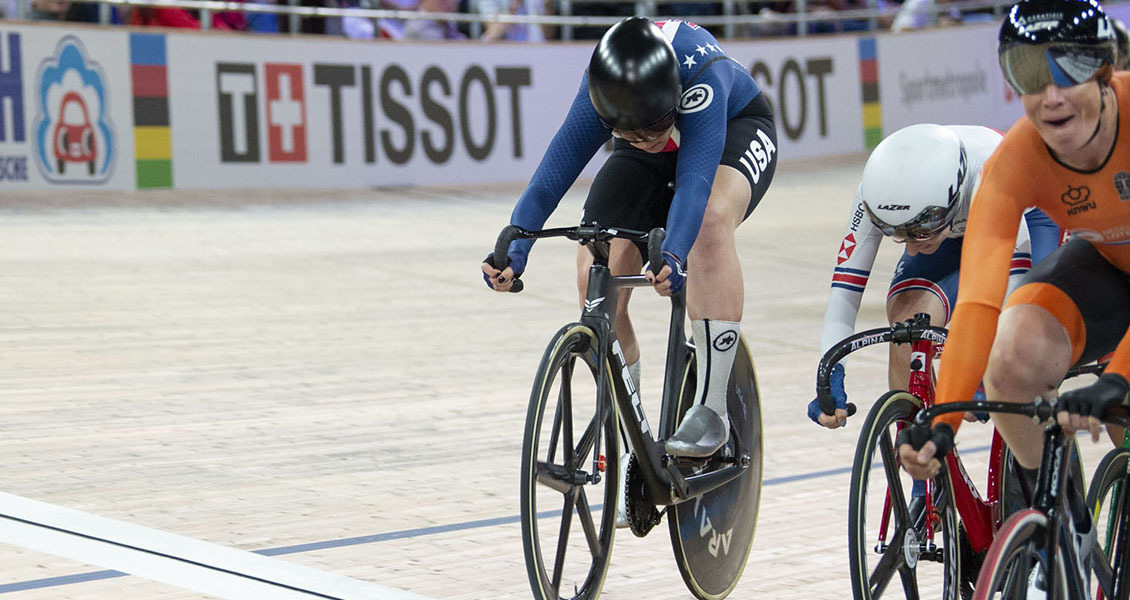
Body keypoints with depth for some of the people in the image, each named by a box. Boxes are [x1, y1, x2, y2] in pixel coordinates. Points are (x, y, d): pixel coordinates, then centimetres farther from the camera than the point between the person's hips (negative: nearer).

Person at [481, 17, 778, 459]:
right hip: (649, 167, 4)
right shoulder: (601, 92, -32)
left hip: (735, 130, -3)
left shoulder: (700, 71, -42)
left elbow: (695, 178, -50)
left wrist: (673, 257, -65)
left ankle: (711, 407, -32)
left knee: (711, 218, -38)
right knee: (595, 278, -16)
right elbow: (555, 170, -36)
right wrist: (513, 248, -51)